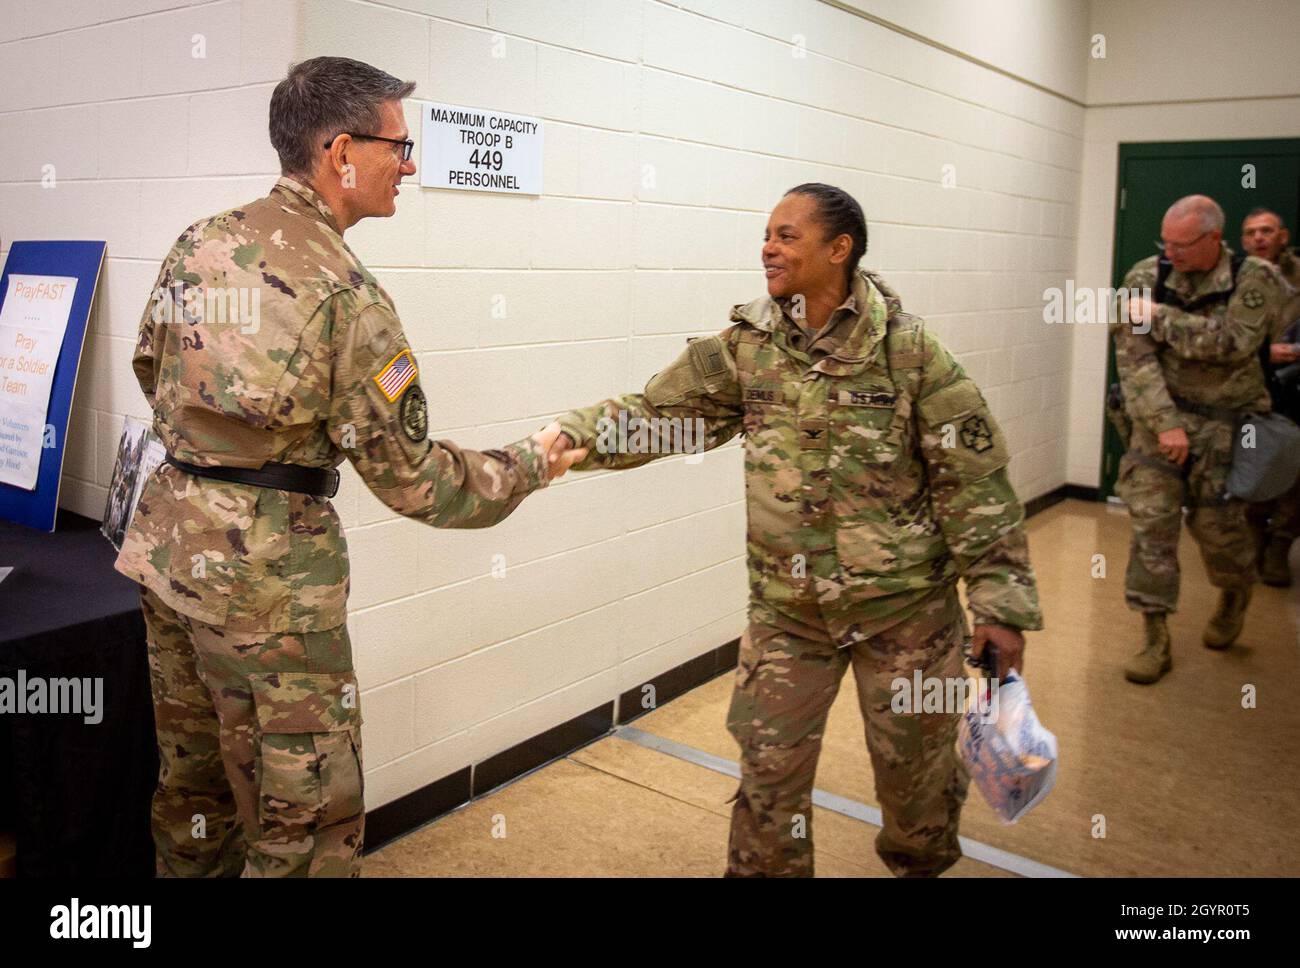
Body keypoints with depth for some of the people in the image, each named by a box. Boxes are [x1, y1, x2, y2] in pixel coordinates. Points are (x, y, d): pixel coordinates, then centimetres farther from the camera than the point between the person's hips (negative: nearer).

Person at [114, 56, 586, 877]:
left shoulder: (198, 244, 4)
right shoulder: (346, 295, -17)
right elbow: (411, 478, -14)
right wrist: (529, 465, 0)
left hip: (169, 545, 8)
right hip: (269, 574, -8)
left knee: (193, 782, 24)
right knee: (308, 823, 5)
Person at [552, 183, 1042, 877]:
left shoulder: (910, 351, -12)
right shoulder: (745, 348, -3)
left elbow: (975, 484, -10)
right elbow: (654, 417, -3)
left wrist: (1001, 604, -11)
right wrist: (564, 440, -17)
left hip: (905, 606, -2)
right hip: (785, 611, 2)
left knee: (914, 767, 16)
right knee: (769, 771, 9)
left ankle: (921, 864, 46)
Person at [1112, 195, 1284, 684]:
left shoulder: (1255, 279, -7)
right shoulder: (1146, 277, -4)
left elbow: (1233, 343, -21)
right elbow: (1134, 356, -11)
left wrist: (1160, 316, -19)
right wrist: (1164, 422, -18)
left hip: (1224, 422, -1)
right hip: (1160, 416, 1)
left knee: (1216, 522, 5)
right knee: (1151, 522, -4)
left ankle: (1235, 595, 40)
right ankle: (1155, 640, 7)